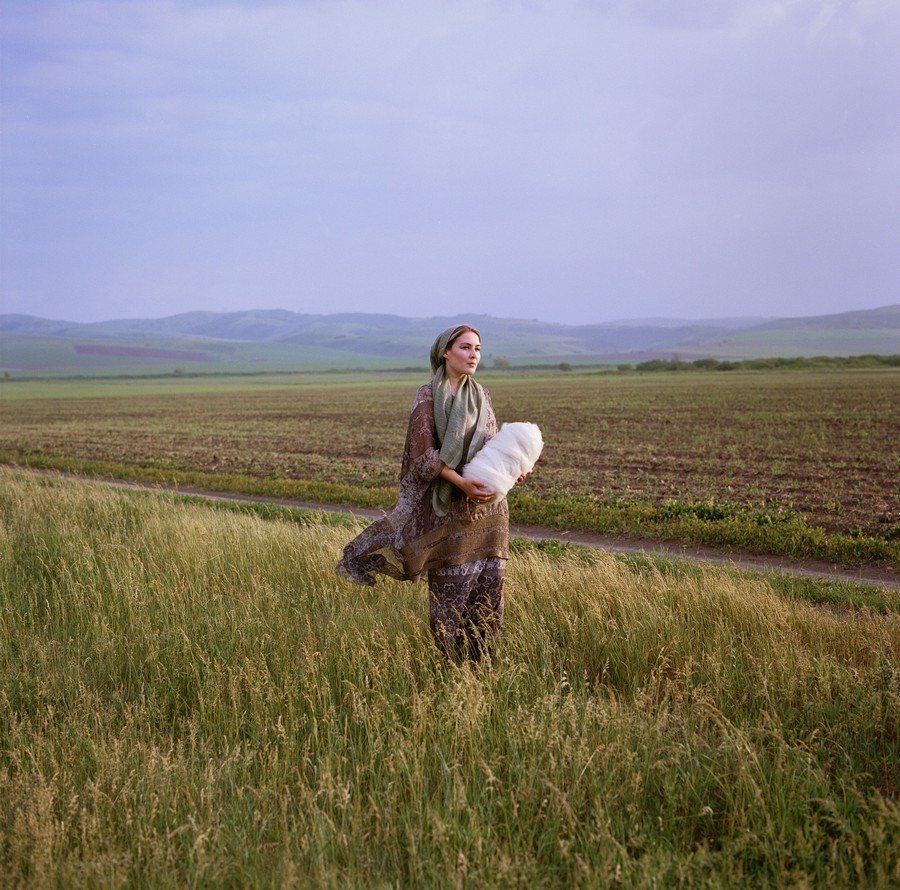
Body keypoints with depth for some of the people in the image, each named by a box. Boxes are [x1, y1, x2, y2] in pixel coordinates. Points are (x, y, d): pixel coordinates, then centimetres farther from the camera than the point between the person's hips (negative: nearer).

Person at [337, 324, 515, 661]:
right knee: (451, 587, -1)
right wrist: (463, 483, -24)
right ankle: (452, 662, 11)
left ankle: (483, 659, 14)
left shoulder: (481, 394, 10)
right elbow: (424, 454, -13)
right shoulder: (427, 397, -6)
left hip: (488, 508, 5)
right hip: (449, 507, -5)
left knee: (488, 584, 4)